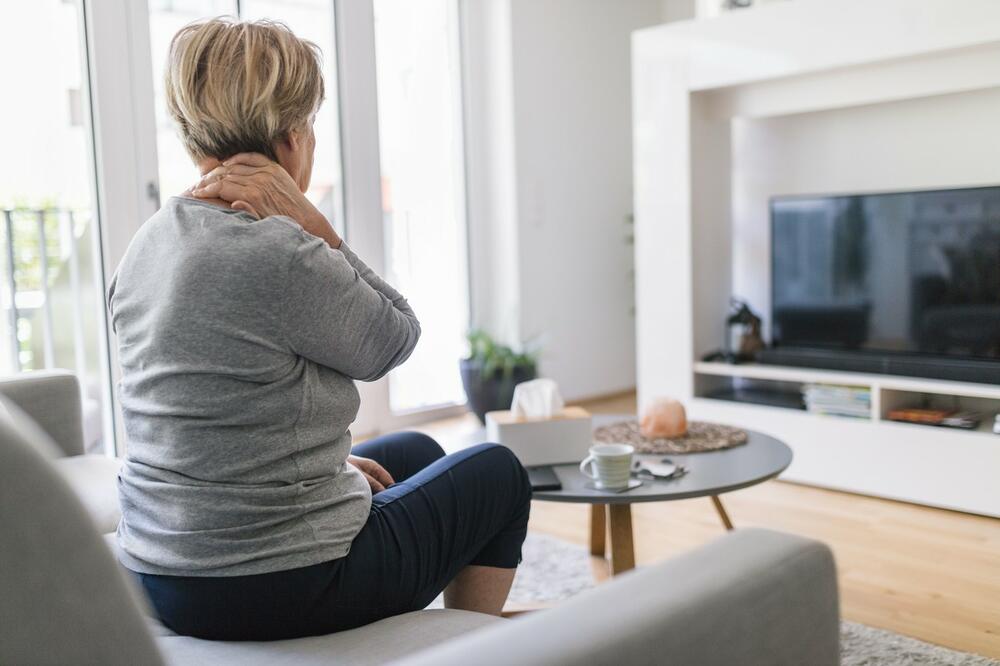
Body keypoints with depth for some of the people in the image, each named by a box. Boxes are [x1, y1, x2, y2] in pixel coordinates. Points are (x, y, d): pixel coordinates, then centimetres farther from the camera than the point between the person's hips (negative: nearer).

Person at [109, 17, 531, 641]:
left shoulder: (149, 244, 3)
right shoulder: (278, 254, -26)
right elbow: (395, 339, -9)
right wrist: (316, 227, -16)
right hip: (280, 586, -8)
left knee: (417, 452, 29)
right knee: (498, 473, 14)